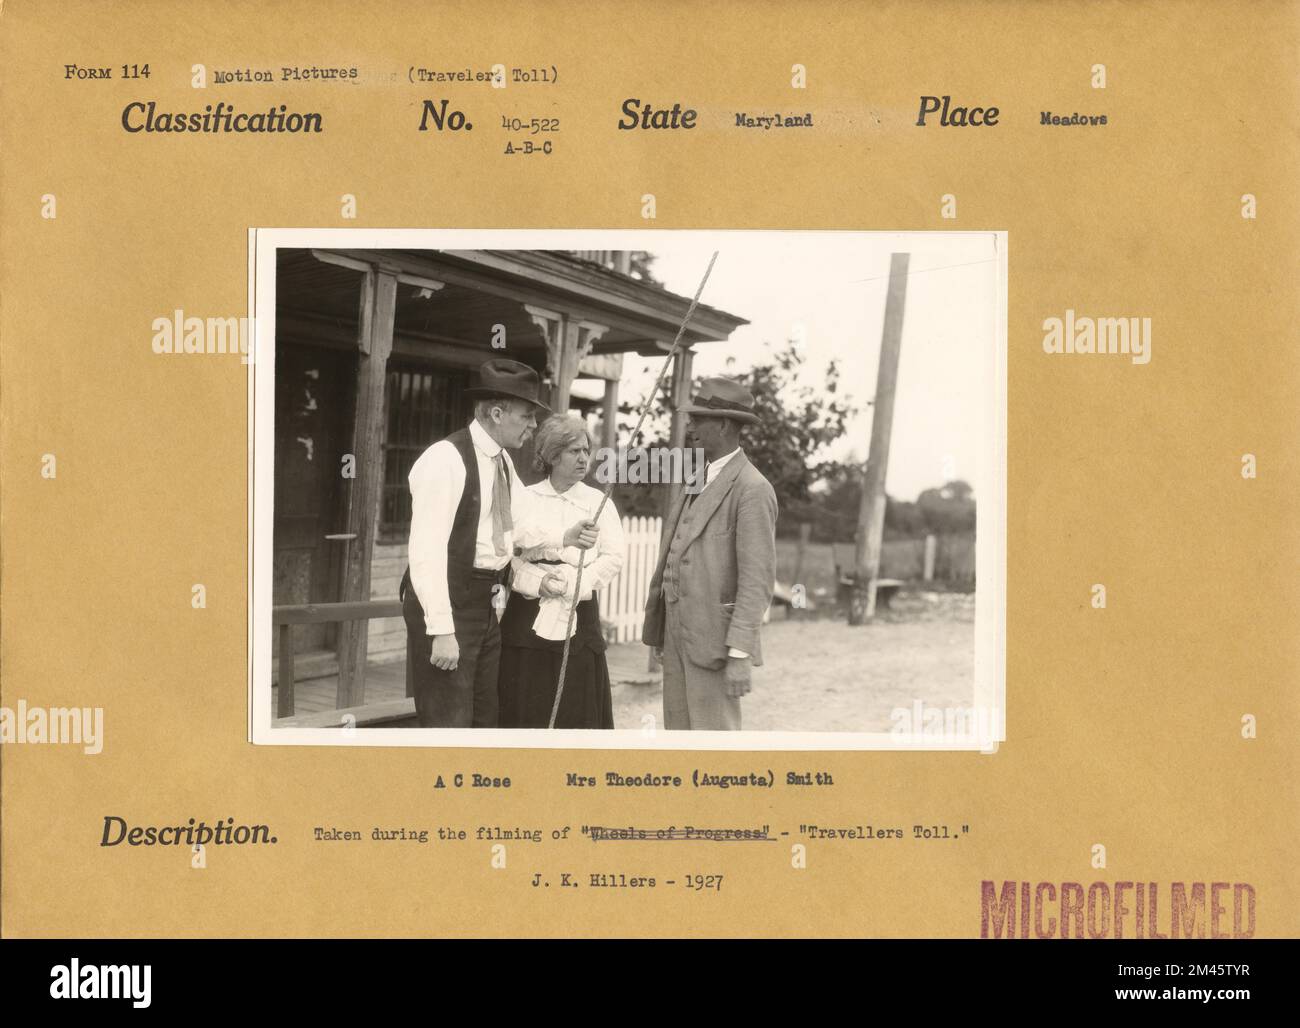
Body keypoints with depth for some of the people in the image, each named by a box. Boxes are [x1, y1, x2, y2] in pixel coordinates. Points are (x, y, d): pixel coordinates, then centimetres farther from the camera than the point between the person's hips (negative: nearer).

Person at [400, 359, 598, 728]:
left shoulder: (503, 461, 10)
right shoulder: (446, 459, -18)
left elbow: (522, 530, 14)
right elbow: (426, 551, -23)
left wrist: (565, 537, -5)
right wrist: (442, 629, -26)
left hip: (486, 604, 9)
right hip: (448, 604, -9)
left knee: (483, 722, 17)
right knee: (449, 725, -6)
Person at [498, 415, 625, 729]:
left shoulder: (598, 502, 9)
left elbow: (613, 556, 0)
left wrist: (572, 582, -13)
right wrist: (537, 581, -15)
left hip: (579, 616, 0)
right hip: (528, 617, 0)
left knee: (577, 709, 0)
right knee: (525, 711, 0)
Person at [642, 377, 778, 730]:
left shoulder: (752, 489, -13)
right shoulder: (698, 483, 16)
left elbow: (757, 578, -19)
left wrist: (740, 654, -24)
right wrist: (661, 631, 16)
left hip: (715, 640, -9)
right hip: (678, 634, 9)